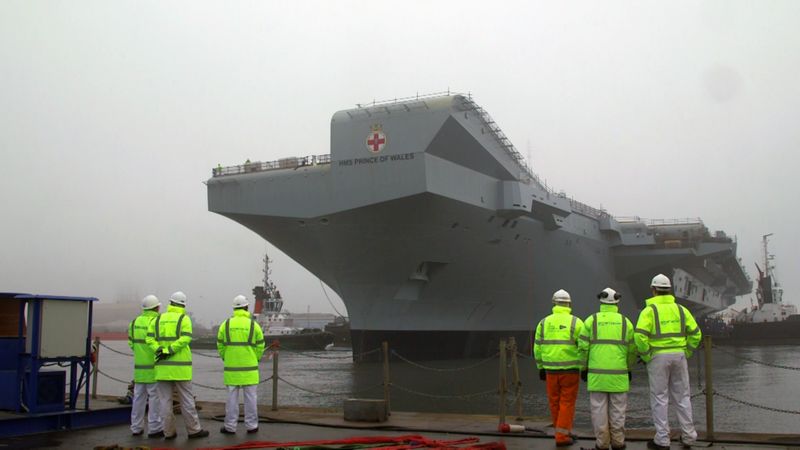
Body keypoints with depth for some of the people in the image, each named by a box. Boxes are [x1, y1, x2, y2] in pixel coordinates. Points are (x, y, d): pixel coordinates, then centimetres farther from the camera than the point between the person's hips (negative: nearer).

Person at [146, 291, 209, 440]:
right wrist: (169, 351, -17)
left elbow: (150, 339, -2)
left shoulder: (158, 319, 10)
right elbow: (185, 338, -17)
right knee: (186, 399, 3)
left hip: (162, 366, 3)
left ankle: (169, 432, 8)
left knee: (165, 399, 6)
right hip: (180, 366, -3)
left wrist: (159, 350, -12)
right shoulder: (184, 319, -1)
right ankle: (193, 430, 7)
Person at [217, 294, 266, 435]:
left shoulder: (226, 324, 1)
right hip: (249, 368, -1)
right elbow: (260, 346, -1)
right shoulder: (253, 324, -3)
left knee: (232, 397, 5)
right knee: (250, 397, 4)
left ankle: (230, 426, 8)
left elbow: (220, 345, 5)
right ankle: (251, 426, 9)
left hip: (231, 367, 1)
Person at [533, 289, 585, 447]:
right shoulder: (576, 322, -4)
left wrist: (541, 368, 17)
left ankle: (564, 433, 24)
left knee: (554, 402, 14)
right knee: (567, 402, 3)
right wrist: (584, 369, 1)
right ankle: (562, 436, 1)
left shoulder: (544, 322, 6)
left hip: (551, 369, 3)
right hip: (570, 369, -3)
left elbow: (538, 347, 9)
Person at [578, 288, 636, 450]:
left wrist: (584, 368, 9)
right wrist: (629, 368, 20)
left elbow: (583, 347, -2)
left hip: (597, 373, -1)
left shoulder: (591, 320, 0)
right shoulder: (625, 321, 4)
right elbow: (632, 349, 6)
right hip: (619, 373, 1)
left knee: (599, 408, 3)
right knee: (617, 409, 8)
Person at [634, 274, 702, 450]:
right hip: (678, 356, 4)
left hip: (658, 357, -4)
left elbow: (640, 336, -19)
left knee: (659, 398, 2)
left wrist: (646, 357, -6)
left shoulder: (649, 310, -6)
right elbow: (695, 334, 4)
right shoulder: (680, 309, 7)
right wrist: (685, 354, 12)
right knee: (682, 397, 13)